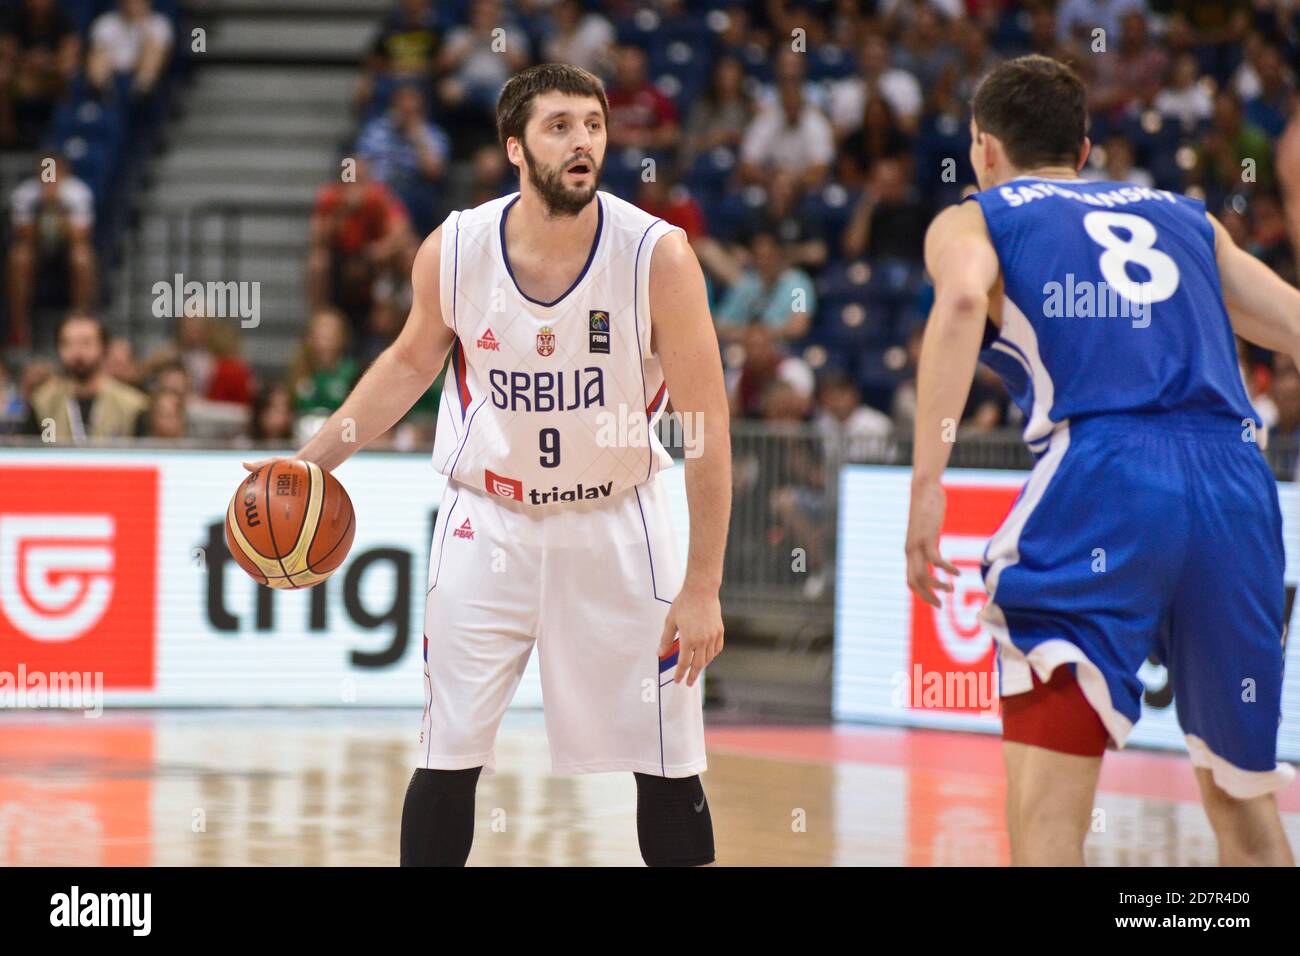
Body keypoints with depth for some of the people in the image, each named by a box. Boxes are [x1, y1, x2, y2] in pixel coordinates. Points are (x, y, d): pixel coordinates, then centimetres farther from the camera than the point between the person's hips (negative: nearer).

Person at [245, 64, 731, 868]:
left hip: (615, 523, -1)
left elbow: (707, 425, -15)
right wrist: (313, 461, 5)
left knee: (667, 762, 1)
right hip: (489, 522, 1)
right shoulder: (454, 250, -11)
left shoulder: (658, 255, -19)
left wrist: (702, 587, -17)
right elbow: (411, 362, 10)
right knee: (448, 760, 1)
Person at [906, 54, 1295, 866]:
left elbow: (962, 297, -7)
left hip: (1099, 473, -4)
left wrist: (928, 479, -13)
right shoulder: (1184, 217, 29)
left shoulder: (972, 221, 17)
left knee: (1048, 791, -6)